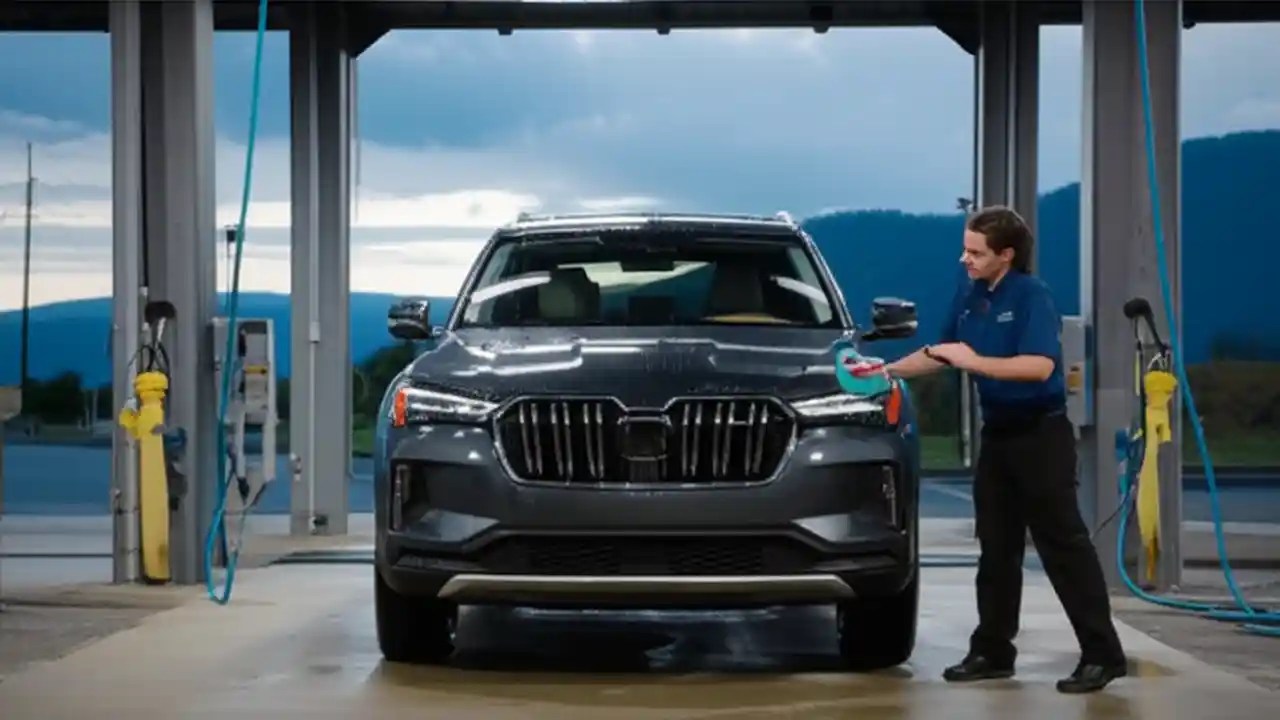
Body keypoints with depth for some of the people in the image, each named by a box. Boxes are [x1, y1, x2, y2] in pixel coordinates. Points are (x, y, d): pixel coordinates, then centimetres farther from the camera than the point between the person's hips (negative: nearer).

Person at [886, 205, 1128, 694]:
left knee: (1064, 545, -9)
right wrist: (887, 371, 12)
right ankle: (993, 651, 17)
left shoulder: (1032, 296, -15)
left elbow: (1041, 365, -27)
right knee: (996, 548, 10)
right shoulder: (969, 294, 8)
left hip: (1040, 433, -8)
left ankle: (1102, 654, -6)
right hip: (997, 432, 8)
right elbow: (942, 352, 20)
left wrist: (975, 361, -27)